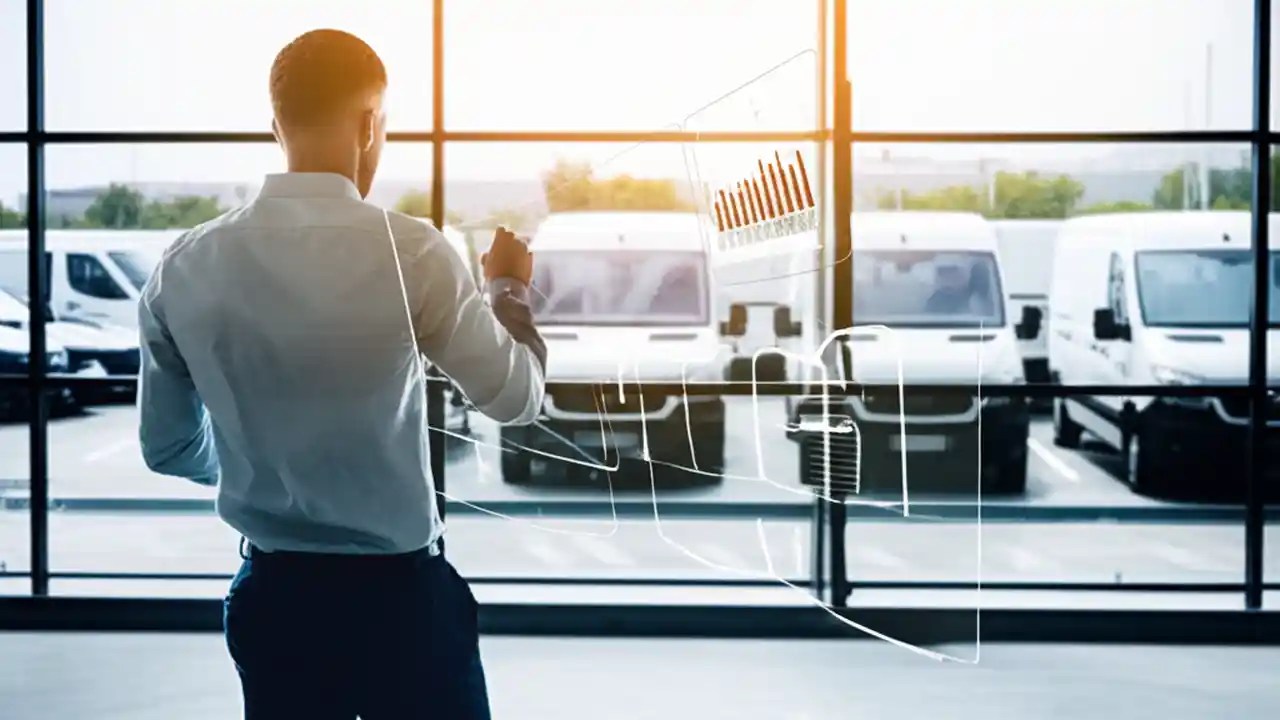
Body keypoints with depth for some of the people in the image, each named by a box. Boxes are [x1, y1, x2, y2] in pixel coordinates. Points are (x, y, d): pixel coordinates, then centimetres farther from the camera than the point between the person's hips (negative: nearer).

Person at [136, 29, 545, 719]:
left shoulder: (184, 268, -5)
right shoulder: (409, 251, -16)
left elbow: (169, 448, 7)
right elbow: (517, 397, -3)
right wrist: (512, 294, 15)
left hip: (273, 594, 4)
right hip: (400, 591, -3)